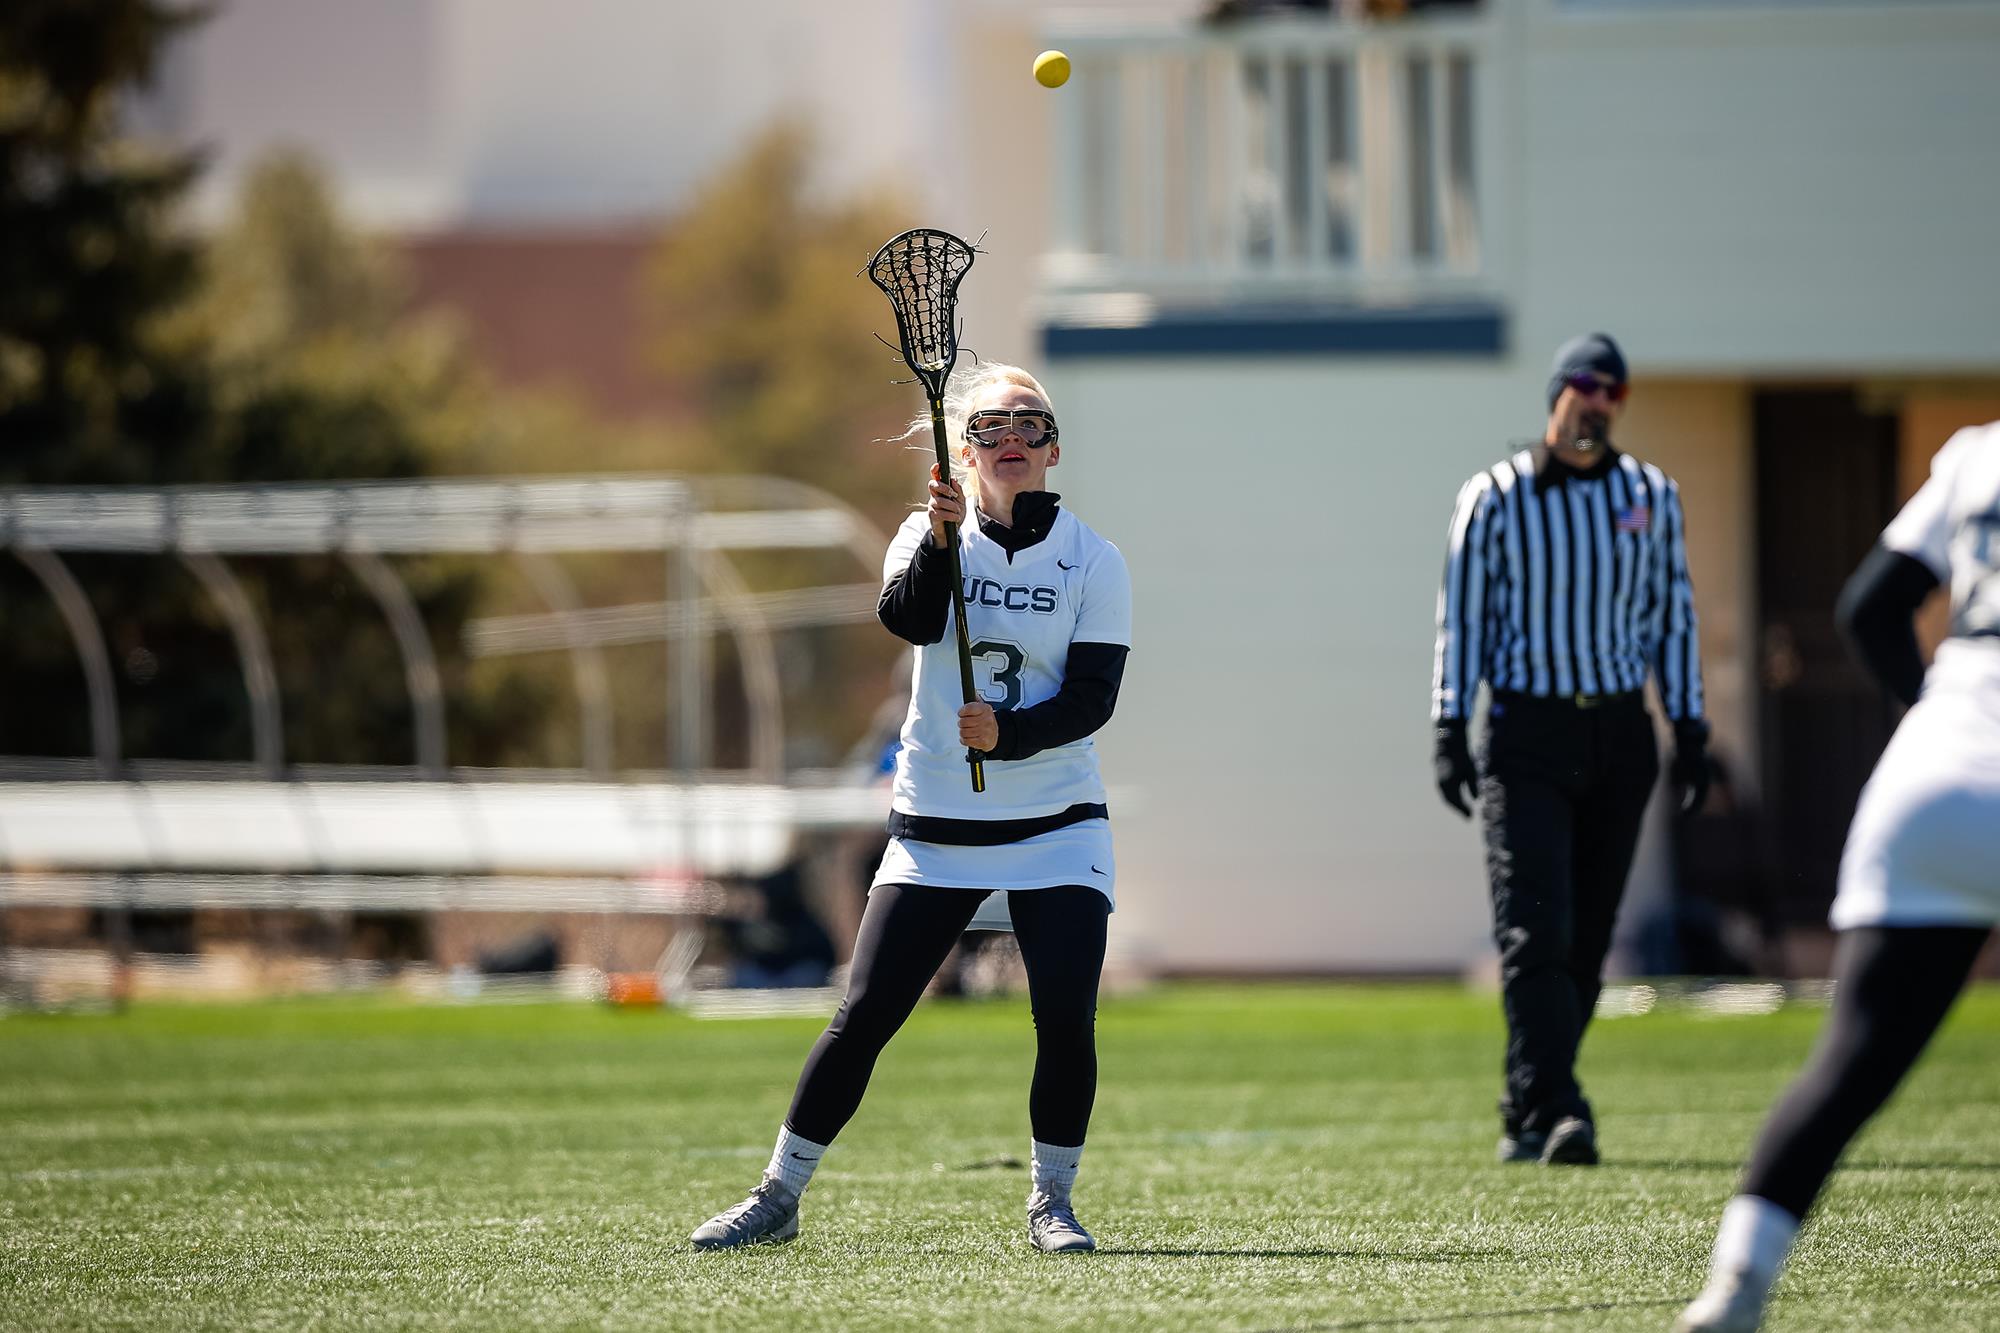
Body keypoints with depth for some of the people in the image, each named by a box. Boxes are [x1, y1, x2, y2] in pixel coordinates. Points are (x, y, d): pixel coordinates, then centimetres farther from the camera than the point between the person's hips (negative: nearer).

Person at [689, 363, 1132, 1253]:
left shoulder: (1092, 561, -1)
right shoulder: (932, 538, 1)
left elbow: (1092, 698, -8)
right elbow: (910, 618, -20)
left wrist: (1007, 733, -24)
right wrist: (940, 541, -38)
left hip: (1056, 828, 0)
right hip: (935, 828, 0)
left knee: (1066, 1019, -13)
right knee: (865, 1013, -3)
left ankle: (1051, 1202, 5)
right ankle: (778, 1197, 7)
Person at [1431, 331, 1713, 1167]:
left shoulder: (1652, 497, 8)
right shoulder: (1495, 497, 0)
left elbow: (1672, 617, 11)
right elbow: (1462, 617, 0)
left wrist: (1690, 730, 5)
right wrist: (1449, 729, -8)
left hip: (1619, 736, 3)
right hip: (1526, 736, -3)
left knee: (1587, 941, 5)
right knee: (1536, 932, -15)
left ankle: (1527, 1120, 14)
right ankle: (1552, 1111, -23)